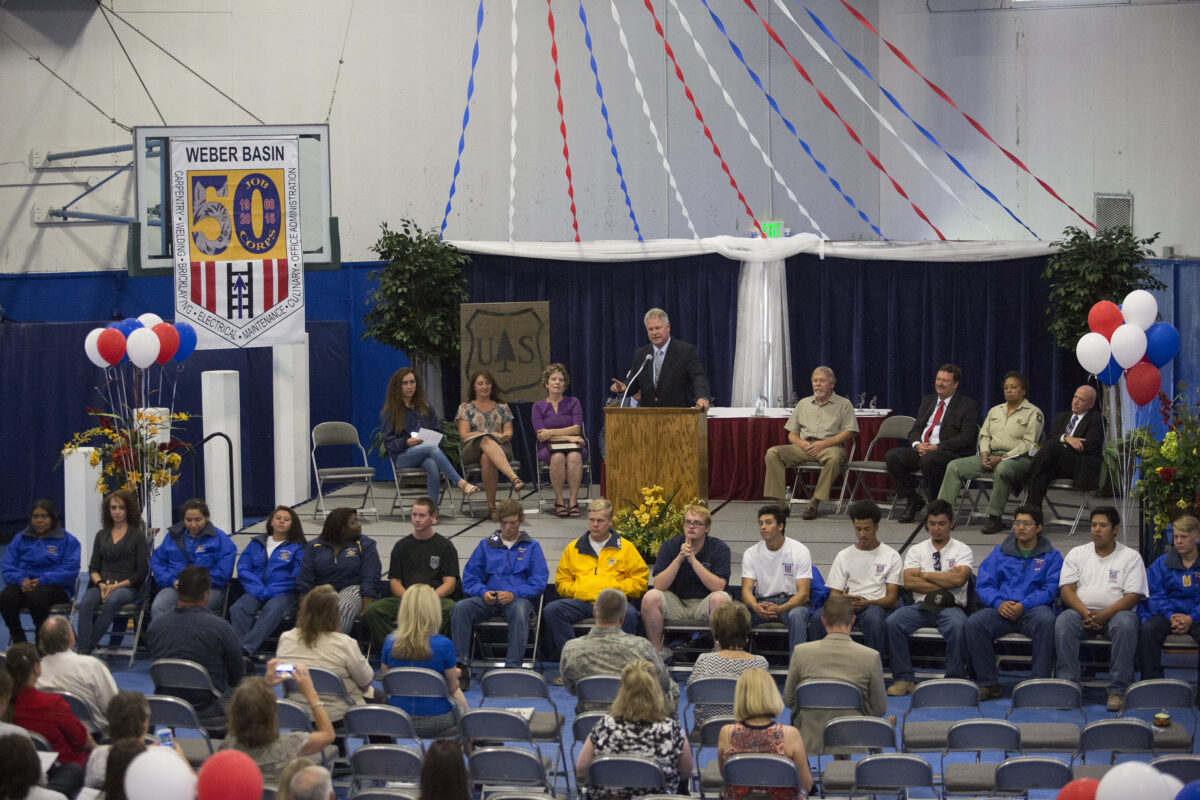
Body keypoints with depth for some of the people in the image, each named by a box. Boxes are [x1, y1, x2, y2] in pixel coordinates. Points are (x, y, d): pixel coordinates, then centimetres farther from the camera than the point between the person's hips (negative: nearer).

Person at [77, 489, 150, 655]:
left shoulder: (137, 535, 7)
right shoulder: (101, 535, 20)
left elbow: (142, 572, 2)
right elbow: (93, 567, 16)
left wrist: (117, 586, -10)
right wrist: (101, 584, -6)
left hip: (128, 587, -3)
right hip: (102, 585, 3)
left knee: (111, 601, -38)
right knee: (86, 603, -31)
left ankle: (89, 647, -34)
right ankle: (83, 651, -40)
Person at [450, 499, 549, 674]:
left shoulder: (531, 547, 14)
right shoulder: (486, 545, 21)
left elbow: (539, 582, 2)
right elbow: (469, 578, 15)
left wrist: (513, 594, -15)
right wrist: (483, 592, -8)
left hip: (517, 599, -2)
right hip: (488, 599, 3)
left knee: (519, 611, -40)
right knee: (460, 608, -29)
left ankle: (512, 667, -44)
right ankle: (461, 664, -32)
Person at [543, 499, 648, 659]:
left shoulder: (625, 547, 16)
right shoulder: (573, 548, 22)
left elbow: (640, 580, 12)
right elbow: (562, 581, 23)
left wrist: (618, 589, -4)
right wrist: (576, 591, 2)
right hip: (580, 602, 2)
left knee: (629, 614, -38)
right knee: (551, 610, -28)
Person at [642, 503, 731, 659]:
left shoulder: (719, 548, -5)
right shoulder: (669, 546, 0)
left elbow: (718, 586, -18)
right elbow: (658, 585, -11)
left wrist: (693, 560, -22)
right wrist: (679, 559, -21)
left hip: (703, 606, -1)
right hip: (675, 604, 1)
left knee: (720, 598, -33)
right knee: (650, 597, -27)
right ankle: (657, 651, -10)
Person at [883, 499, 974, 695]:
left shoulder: (962, 550, 10)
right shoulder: (916, 551, 16)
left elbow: (959, 579, -9)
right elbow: (909, 582, -1)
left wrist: (925, 574, -2)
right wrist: (945, 582, -5)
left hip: (951, 606, -2)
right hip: (921, 605, 2)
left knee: (958, 625, -38)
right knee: (893, 622, -27)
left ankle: (954, 679, -24)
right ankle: (903, 678, -19)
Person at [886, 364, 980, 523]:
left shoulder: (968, 406, 1)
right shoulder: (927, 401, 21)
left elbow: (967, 438, -10)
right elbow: (915, 429, 18)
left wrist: (937, 447, -18)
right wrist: (917, 444, -7)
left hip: (950, 453, -7)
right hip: (921, 450, 7)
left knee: (928, 459, -38)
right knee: (892, 456, -16)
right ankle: (913, 501, -4)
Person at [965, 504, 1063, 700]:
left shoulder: (1051, 556, 12)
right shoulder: (999, 552, 19)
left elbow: (1050, 589, -1)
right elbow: (983, 584, 9)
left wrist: (1023, 605, -16)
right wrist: (999, 603, -12)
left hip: (1033, 608, -2)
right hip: (1001, 609, 2)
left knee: (1046, 620, -38)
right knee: (974, 623, -29)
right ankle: (988, 683, -20)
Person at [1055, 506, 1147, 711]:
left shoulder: (1131, 556, 6)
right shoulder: (1077, 554, 13)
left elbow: (1133, 595, -5)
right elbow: (1066, 589, 3)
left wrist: (1104, 615, -19)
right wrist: (1085, 613, -16)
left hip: (1115, 612, -2)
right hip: (1081, 611, 2)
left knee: (1125, 625, -36)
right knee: (1063, 623, -32)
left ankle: (1117, 690, -32)